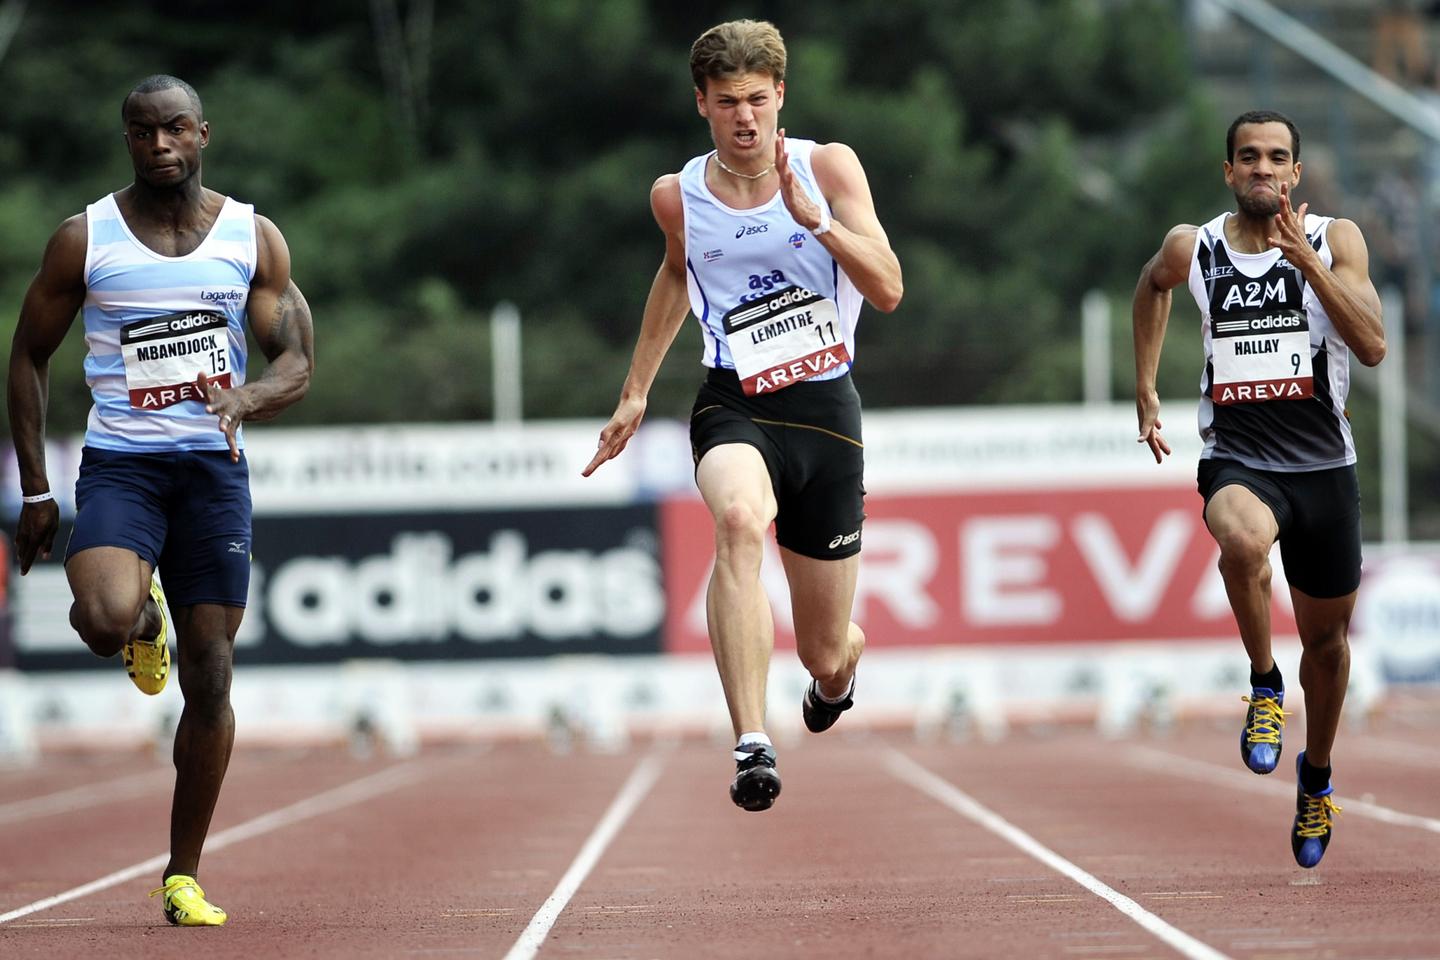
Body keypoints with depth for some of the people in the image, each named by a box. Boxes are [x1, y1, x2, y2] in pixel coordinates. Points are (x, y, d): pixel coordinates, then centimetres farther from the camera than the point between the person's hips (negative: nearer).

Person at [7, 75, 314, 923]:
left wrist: (248, 398, -20)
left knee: (209, 678, 2)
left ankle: (185, 875, 14)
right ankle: (145, 621, 11)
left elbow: (298, 365, 4)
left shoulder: (255, 239, 5)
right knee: (106, 620, -30)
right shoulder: (85, 239, 1)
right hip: (119, 463, -2)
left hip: (215, 467, 2)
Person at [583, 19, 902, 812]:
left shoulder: (827, 167, -3)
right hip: (733, 404, 0)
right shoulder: (677, 197, 2)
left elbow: (888, 291, -11)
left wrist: (813, 216, -23)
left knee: (826, 654, 9)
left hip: (825, 410, 0)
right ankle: (751, 746, -45)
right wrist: (636, 389, 26)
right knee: (739, 519, -39)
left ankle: (837, 673, 52)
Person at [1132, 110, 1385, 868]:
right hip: (1238, 461, -1)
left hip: (1323, 464, 1)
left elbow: (1373, 346, -15)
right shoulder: (1192, 249, 0)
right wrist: (1146, 390, 20)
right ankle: (1264, 686, -13)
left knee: (1326, 638, 13)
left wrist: (1305, 258, -22)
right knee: (1243, 540, -37)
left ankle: (1317, 777, 39)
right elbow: (1152, 285, 24)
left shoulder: (1335, 240, -5)